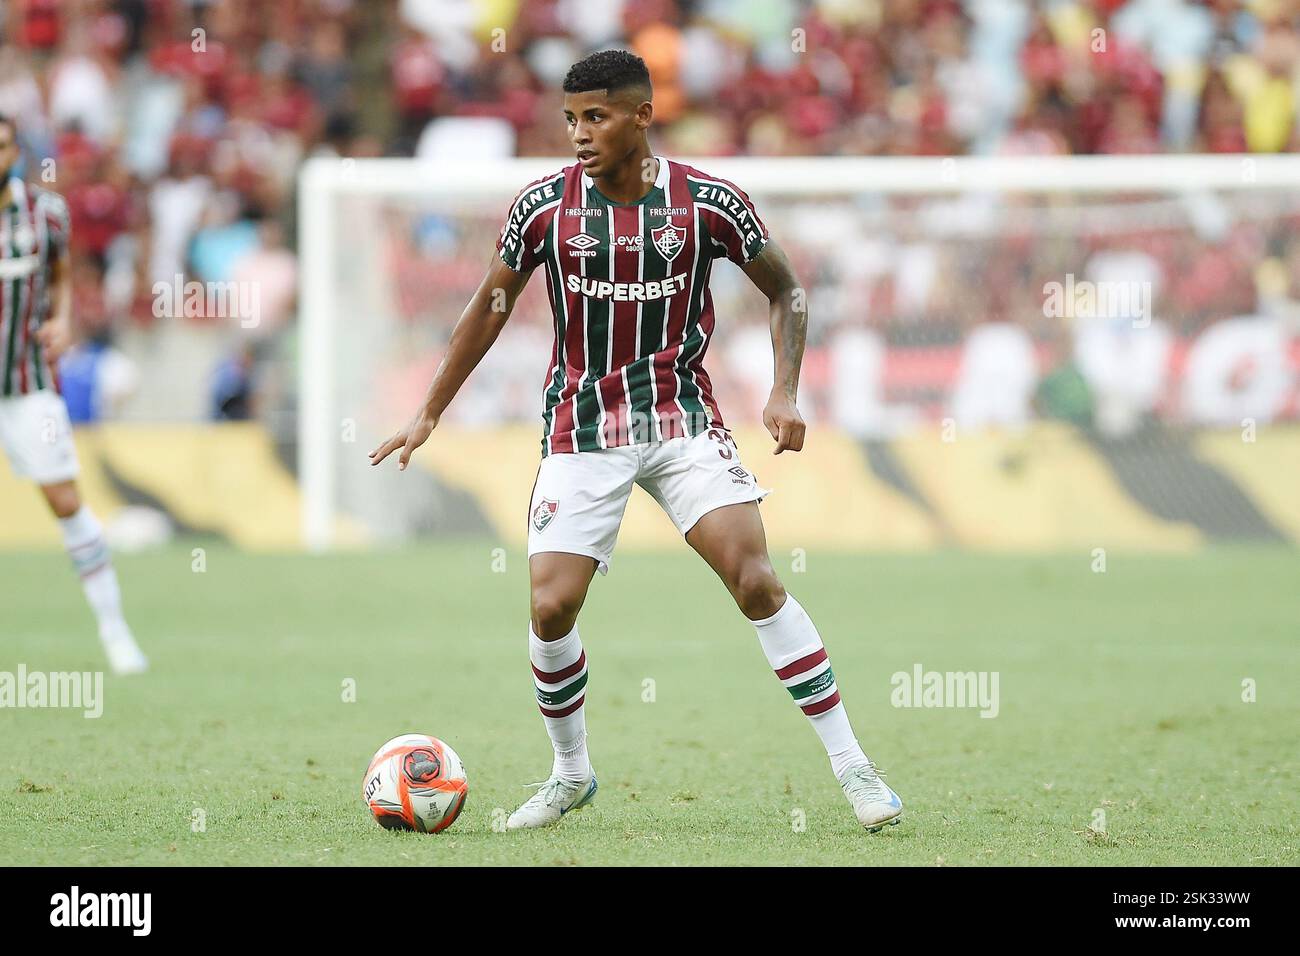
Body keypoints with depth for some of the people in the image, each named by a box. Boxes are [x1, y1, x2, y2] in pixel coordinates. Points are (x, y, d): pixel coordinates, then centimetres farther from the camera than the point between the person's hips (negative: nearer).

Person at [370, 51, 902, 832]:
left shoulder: (710, 203, -8)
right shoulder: (544, 207, -5)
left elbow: (785, 290, 6)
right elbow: (491, 308, 9)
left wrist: (785, 394, -7)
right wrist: (429, 415, 10)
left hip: (684, 421, -1)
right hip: (583, 431, 1)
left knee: (756, 581, -16)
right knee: (550, 607, -8)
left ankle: (852, 765, -9)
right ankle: (572, 774, 16)